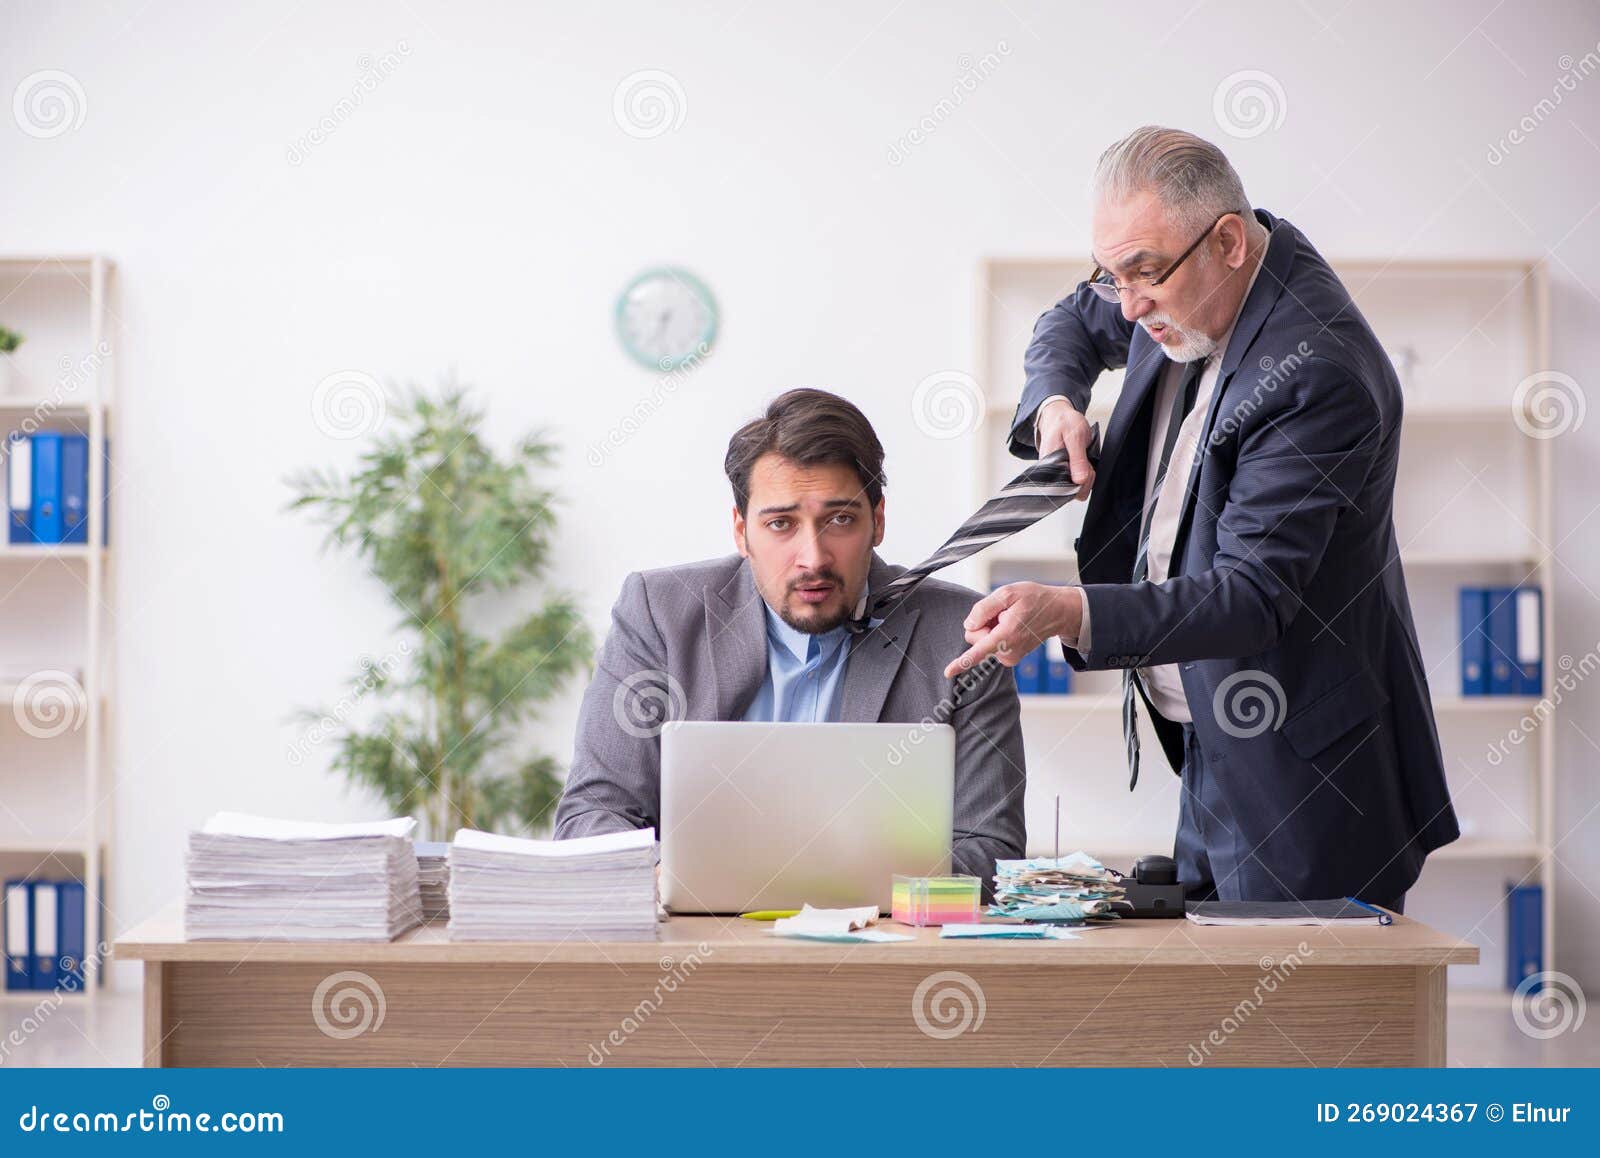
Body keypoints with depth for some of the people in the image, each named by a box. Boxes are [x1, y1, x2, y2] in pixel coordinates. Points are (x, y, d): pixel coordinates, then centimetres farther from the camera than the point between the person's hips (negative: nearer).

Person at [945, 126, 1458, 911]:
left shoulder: (1317, 373, -26)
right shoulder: (1186, 284, 1)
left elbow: (1253, 596, -29)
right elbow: (1074, 324, 23)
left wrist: (1067, 612, -41)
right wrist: (1054, 402, 0)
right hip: (1208, 748, 9)